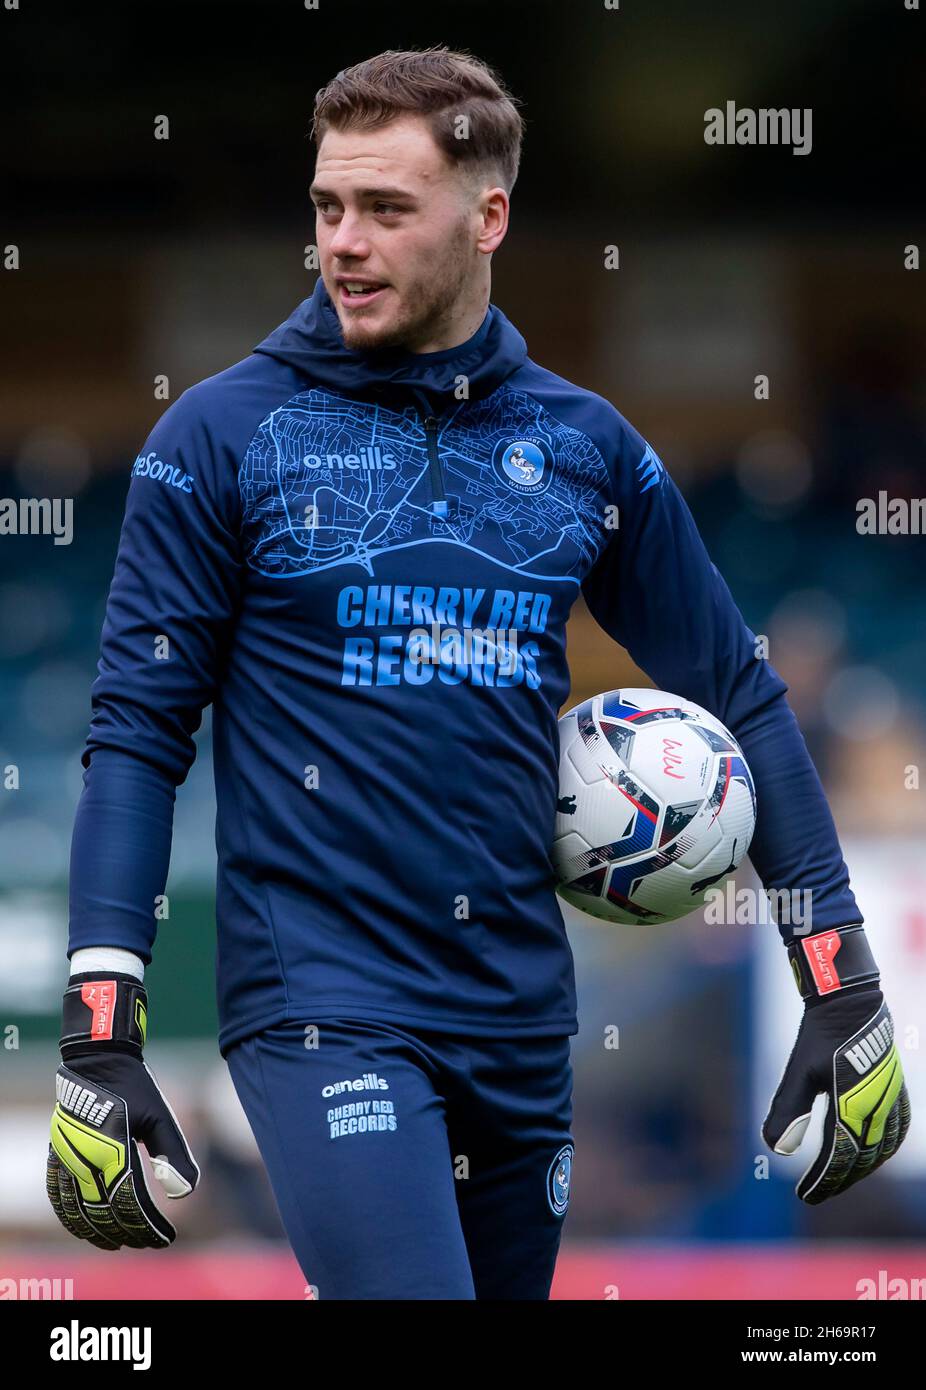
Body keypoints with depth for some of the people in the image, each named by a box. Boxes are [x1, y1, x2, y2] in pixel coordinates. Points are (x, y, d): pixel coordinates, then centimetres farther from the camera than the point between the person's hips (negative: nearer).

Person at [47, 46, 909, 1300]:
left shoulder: (582, 444, 7)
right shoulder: (225, 436, -3)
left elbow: (737, 699, 13)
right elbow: (138, 728, -4)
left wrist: (846, 996, 8)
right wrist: (97, 1045, -12)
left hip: (521, 1012, 5)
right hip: (320, 1000, -4)